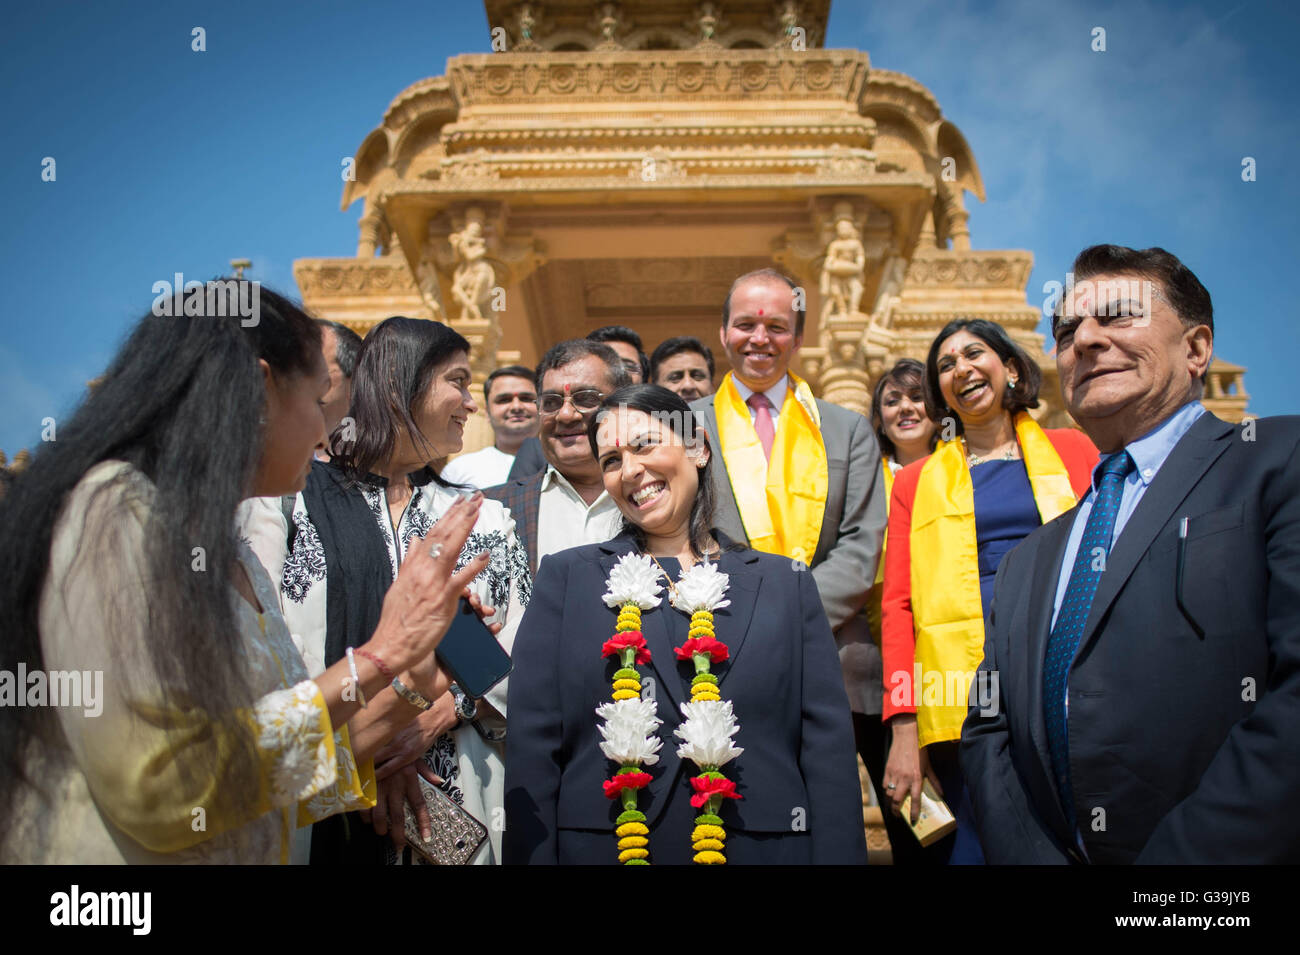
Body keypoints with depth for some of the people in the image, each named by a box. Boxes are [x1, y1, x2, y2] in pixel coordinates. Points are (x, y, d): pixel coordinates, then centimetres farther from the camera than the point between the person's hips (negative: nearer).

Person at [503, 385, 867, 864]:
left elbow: (829, 752, 0)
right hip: (602, 846, 0)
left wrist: (838, 854, -8)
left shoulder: (787, 585, 3)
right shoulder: (566, 578, 2)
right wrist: (534, 855, -7)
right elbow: (532, 751, -2)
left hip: (765, 847, 1)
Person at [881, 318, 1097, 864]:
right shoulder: (917, 481, 14)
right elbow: (897, 605, 7)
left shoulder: (1072, 450, 14)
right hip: (964, 701, 0)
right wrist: (904, 729, -4)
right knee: (971, 849, 0)